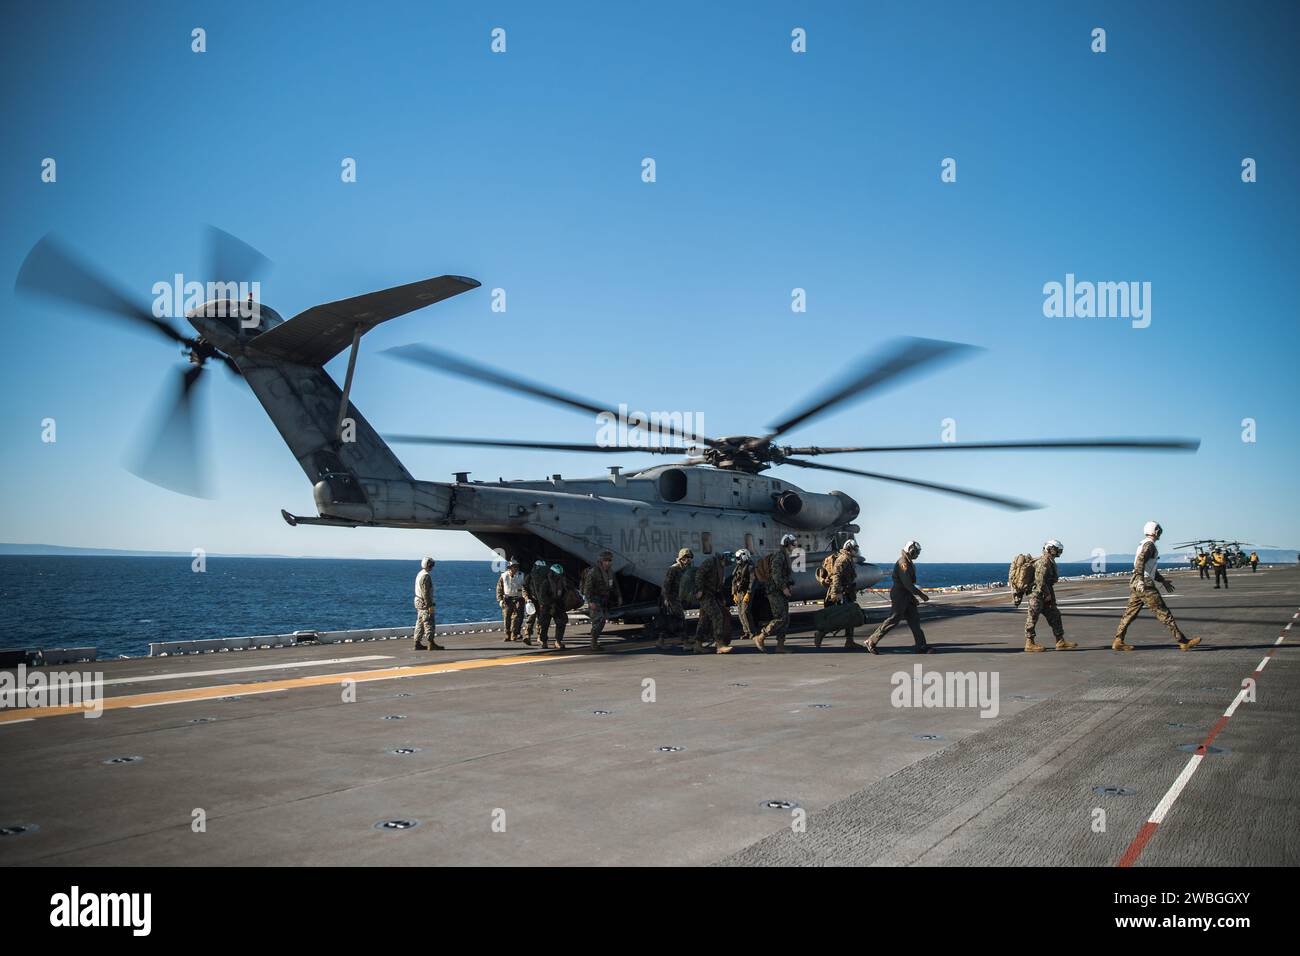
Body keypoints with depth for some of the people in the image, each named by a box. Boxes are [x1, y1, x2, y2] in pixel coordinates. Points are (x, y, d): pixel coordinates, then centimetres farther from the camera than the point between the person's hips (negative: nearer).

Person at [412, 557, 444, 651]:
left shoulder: (419, 574, 14)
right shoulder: (426, 576, -18)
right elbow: (426, 592, -22)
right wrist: (430, 605, -21)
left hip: (419, 602, 10)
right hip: (425, 603, -10)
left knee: (420, 623, 11)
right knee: (429, 623, -8)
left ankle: (418, 643, 13)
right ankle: (431, 644, -8)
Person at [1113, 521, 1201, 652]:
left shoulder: (1143, 544, 21)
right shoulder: (1149, 545, -9)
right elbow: (1140, 561, -26)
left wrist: (1162, 580, 35)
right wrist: (1141, 580, -35)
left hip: (1136, 585, 10)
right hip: (1145, 585, -10)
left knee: (1130, 613, 8)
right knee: (1163, 612, -6)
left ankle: (1118, 641, 5)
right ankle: (1183, 641, -3)